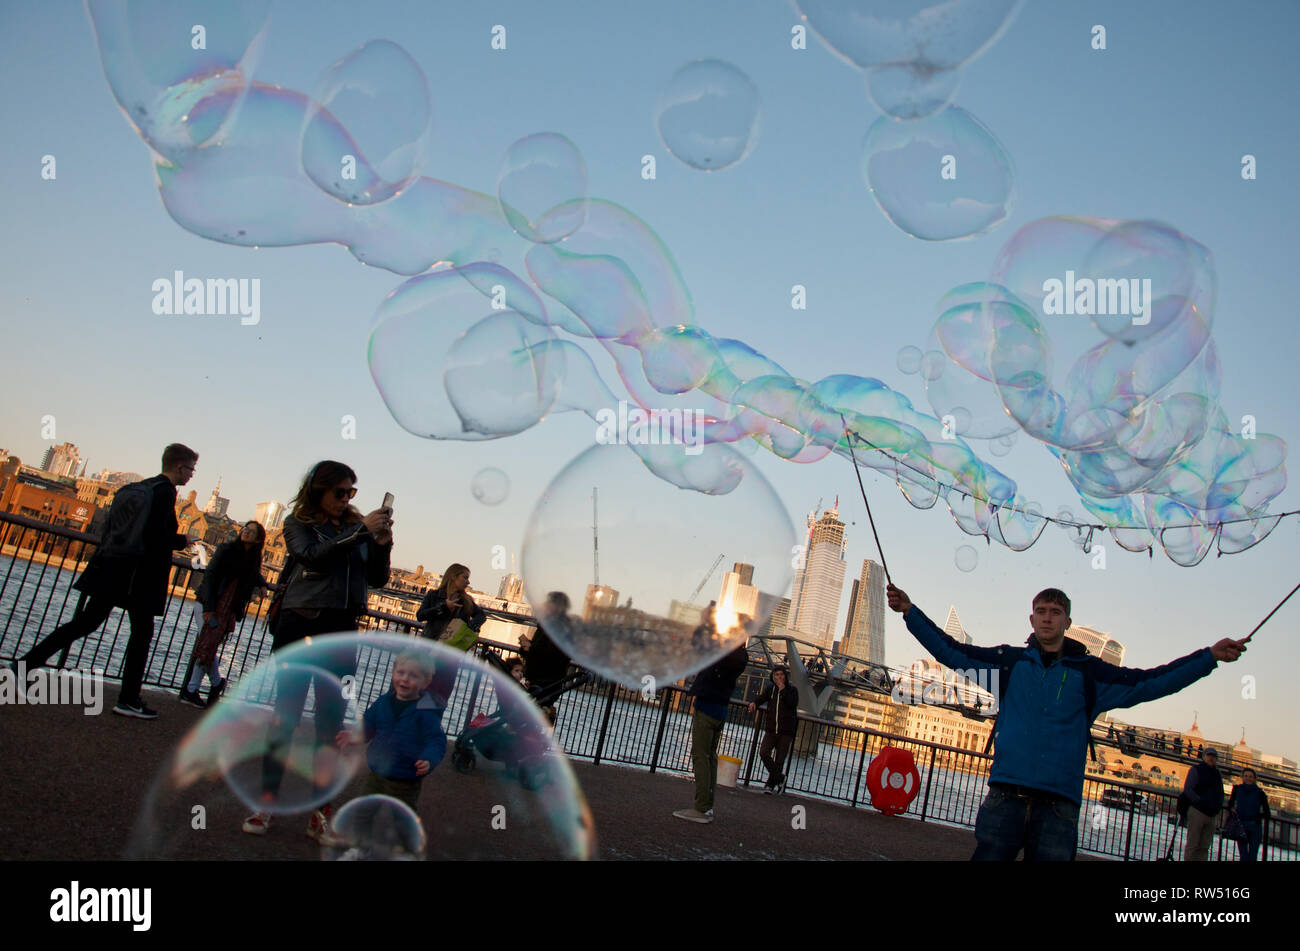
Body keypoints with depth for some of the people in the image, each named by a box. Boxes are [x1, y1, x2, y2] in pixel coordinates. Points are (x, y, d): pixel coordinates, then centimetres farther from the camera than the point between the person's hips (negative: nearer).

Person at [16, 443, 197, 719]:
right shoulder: (166, 492, -13)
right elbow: (155, 535, -24)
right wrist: (181, 542, -6)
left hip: (112, 569, 8)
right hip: (141, 575, -8)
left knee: (86, 622, 13)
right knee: (142, 634, 3)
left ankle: (26, 662, 9)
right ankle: (128, 699, 7)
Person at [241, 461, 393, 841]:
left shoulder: (357, 526, 11)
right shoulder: (298, 522, 6)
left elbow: (377, 579, 11)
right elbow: (312, 556, -14)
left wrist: (382, 545, -6)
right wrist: (360, 532, -17)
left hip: (341, 631, 2)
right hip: (301, 625, -2)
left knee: (331, 718, 3)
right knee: (287, 712, 1)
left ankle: (320, 811, 7)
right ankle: (267, 799, 7)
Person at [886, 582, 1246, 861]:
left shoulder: (1089, 673, 13)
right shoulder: (1010, 662, 13)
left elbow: (1151, 682, 10)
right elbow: (950, 651, 12)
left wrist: (1210, 656, 4)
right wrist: (910, 611, 6)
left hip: (1058, 803, 0)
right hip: (1005, 794, 0)